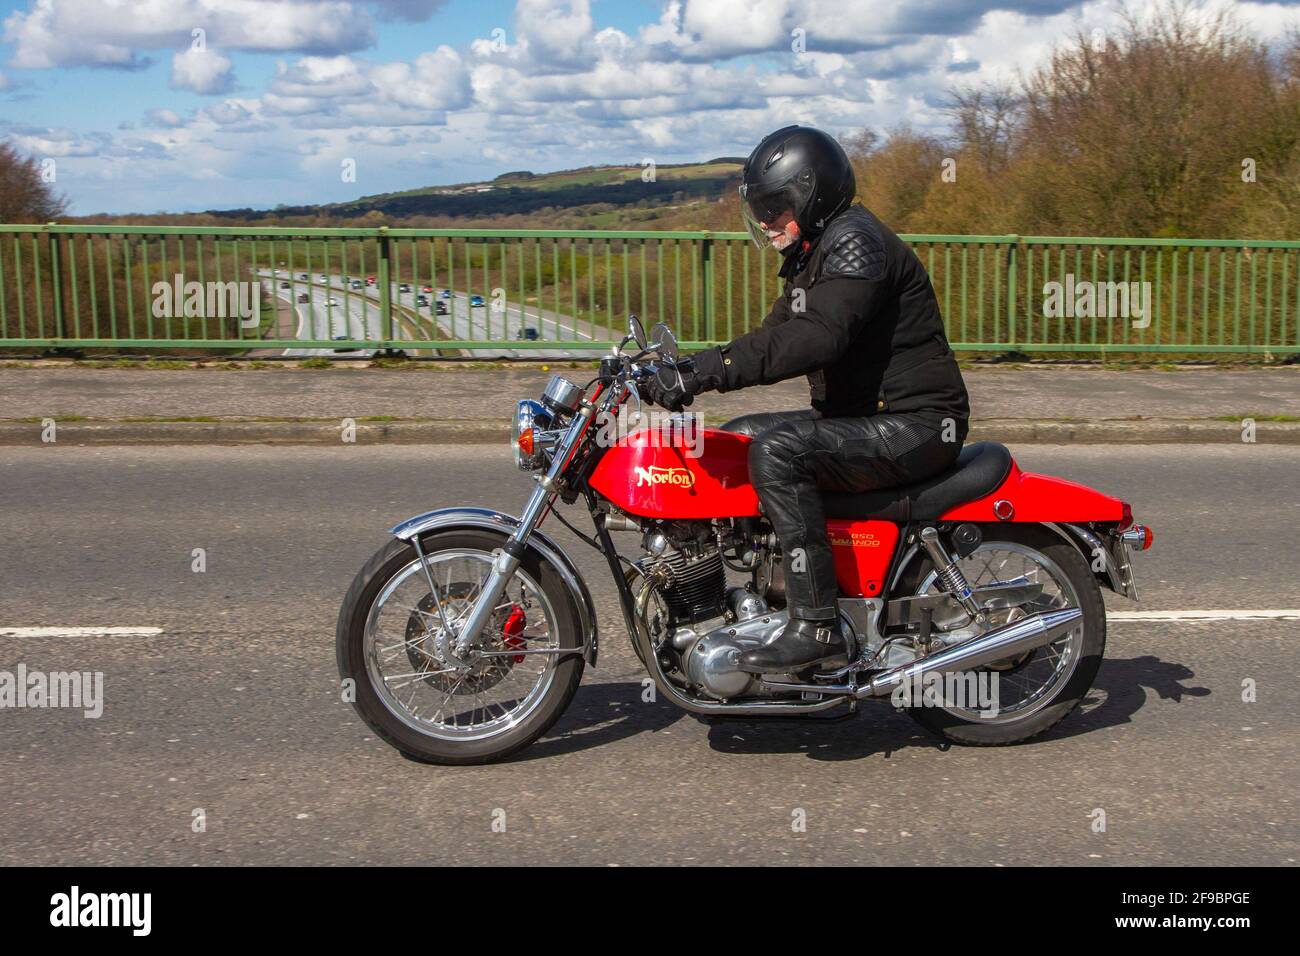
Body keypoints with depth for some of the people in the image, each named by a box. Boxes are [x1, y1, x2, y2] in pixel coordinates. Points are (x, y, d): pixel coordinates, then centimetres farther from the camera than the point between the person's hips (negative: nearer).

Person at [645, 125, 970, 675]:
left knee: (776, 451, -29)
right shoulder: (814, 254, 17)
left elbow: (816, 338, -31)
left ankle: (816, 629, -27)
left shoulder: (855, 239, -16)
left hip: (915, 424, -11)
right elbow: (778, 334, 17)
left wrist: (712, 369, -34)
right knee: (735, 441, 8)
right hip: (861, 417, 11)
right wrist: (692, 369, 3)